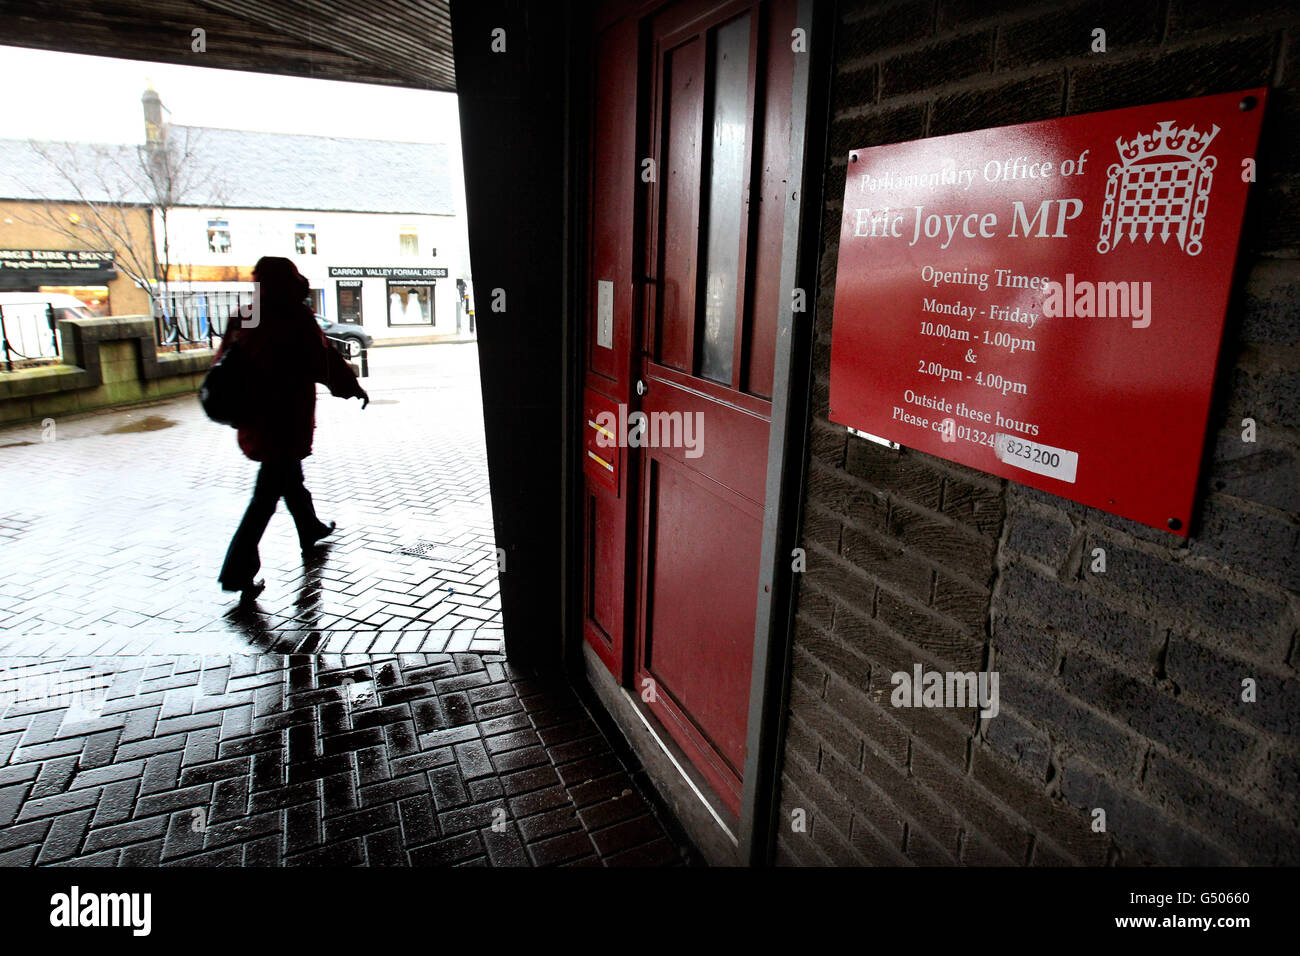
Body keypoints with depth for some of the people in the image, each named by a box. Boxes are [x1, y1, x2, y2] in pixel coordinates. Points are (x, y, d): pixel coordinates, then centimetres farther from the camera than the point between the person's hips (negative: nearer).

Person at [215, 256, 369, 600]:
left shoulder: (244, 319, 4)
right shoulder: (297, 319, -16)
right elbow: (326, 361, -15)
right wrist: (354, 388, -1)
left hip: (254, 420, 8)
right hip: (286, 423, -8)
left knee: (290, 478, 26)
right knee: (267, 496, -2)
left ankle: (310, 530, 48)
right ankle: (238, 572, -2)